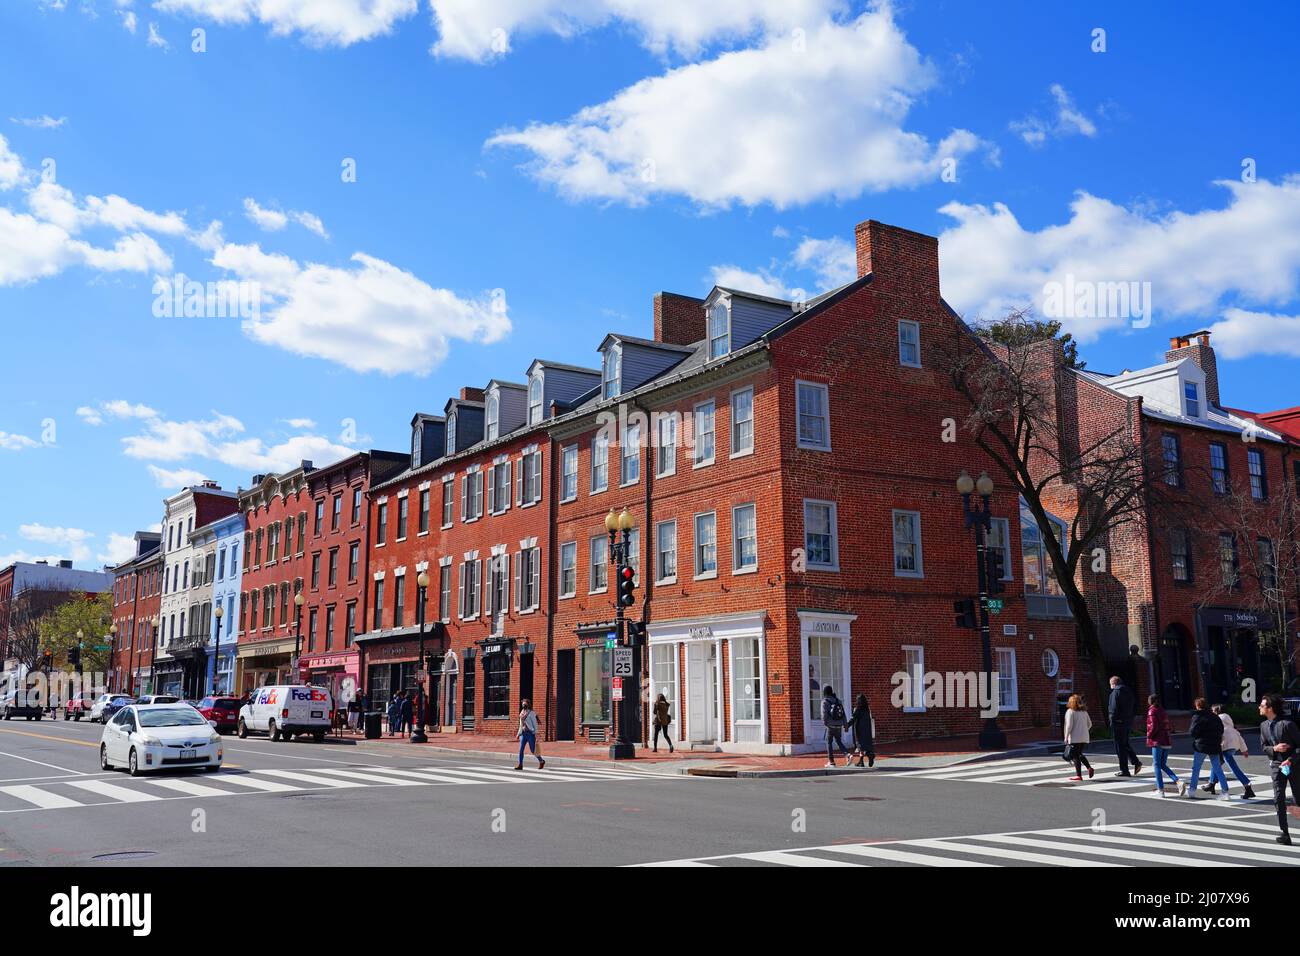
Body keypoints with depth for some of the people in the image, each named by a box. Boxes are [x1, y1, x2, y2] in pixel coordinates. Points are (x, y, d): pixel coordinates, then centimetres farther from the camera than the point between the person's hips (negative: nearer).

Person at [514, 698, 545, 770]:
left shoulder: (531, 713, -6)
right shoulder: (521, 713, 14)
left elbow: (535, 723, -9)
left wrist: (536, 734, -15)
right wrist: (518, 734, 18)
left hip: (530, 733, -6)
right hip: (523, 733, 6)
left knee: (533, 750, -1)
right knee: (521, 749, -4)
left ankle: (541, 761, 19)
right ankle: (520, 765, -2)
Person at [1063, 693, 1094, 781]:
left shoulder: (1070, 711, -9)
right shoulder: (1084, 711, 12)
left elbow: (1069, 725, -14)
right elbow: (1089, 724, 16)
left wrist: (1066, 737, -9)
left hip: (1075, 738, -7)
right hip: (1084, 737, 7)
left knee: (1075, 756, -1)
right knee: (1079, 754, 20)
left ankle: (1078, 775, -2)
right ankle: (1089, 768, 2)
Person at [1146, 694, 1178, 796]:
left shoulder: (1152, 711, -9)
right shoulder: (1163, 711, 14)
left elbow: (1154, 726, -19)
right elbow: (1167, 726, 13)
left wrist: (1149, 736, -4)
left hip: (1157, 742, -7)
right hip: (1167, 741, 7)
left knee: (1157, 765, 1)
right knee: (1163, 765, 15)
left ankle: (1160, 789, 0)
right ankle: (1178, 781, -3)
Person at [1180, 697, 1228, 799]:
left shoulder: (1197, 717, -9)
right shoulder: (1215, 717, 10)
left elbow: (1193, 731, -14)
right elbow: (1221, 730, 14)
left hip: (1201, 746, -5)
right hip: (1215, 746, 5)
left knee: (1196, 768, 4)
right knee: (1218, 769, 8)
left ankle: (1191, 791, 6)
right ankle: (1225, 791, 3)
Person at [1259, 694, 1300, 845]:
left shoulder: (1287, 724, -16)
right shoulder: (1264, 726, 4)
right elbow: (1264, 748, 8)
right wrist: (1274, 749, -13)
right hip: (1276, 765, 5)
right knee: (1278, 799, -3)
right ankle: (1285, 834, -1)